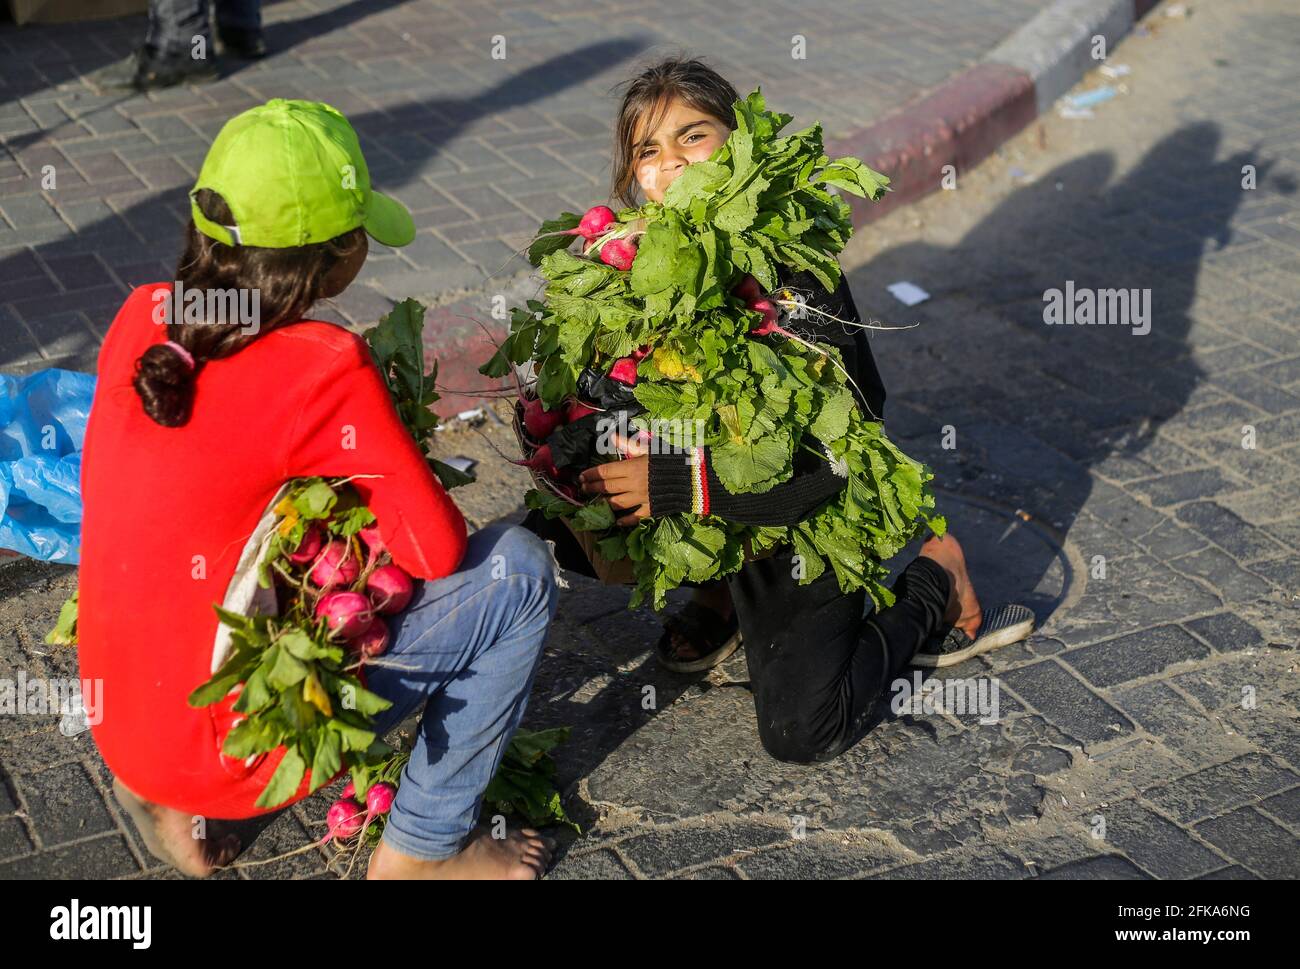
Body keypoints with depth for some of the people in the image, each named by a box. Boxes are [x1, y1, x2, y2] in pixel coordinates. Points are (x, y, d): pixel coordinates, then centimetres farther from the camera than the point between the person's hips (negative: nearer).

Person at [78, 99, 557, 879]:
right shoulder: (327, 367, -22)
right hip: (230, 749, -7)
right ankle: (424, 848, 10)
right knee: (518, 571, -3)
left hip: (120, 722, 7)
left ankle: (169, 793, 22)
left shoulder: (142, 316, -3)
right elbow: (439, 549, -15)